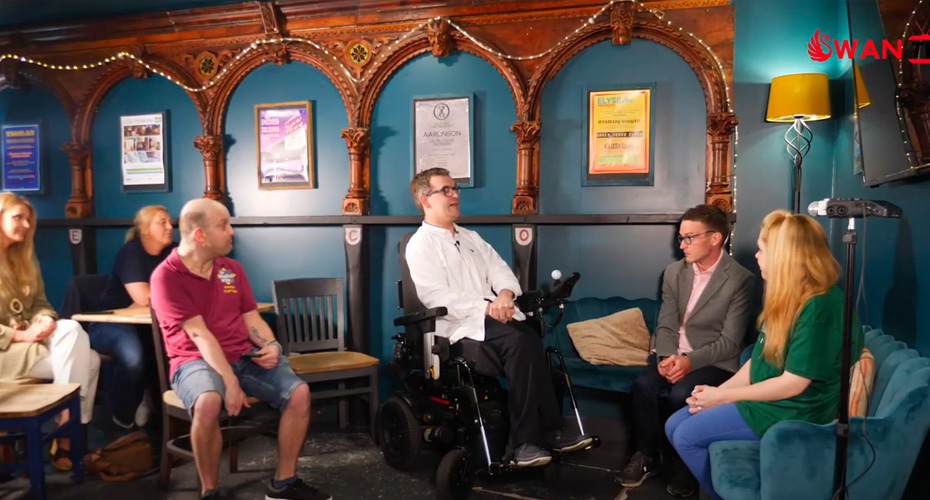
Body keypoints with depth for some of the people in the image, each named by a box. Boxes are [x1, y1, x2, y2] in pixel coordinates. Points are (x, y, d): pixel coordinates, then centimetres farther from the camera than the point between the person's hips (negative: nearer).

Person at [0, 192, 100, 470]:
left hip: (30, 339, 7)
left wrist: (45, 320, -9)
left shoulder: (24, 257, 19)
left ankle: (68, 437, -19)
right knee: (76, 361, -27)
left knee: (90, 360, -22)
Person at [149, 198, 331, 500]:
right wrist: (230, 381, -25)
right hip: (196, 361, -5)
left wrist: (271, 346, -10)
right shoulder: (166, 276, -8)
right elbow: (199, 333, -18)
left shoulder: (231, 269, 11)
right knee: (209, 402, -39)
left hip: (244, 357, 6)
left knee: (299, 392, -16)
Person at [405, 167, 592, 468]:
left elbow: (499, 270, 12)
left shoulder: (471, 238, 23)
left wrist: (505, 293, -12)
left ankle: (549, 432, -17)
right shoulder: (420, 246, 0)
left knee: (531, 341, -25)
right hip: (460, 325, -6)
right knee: (519, 342, -31)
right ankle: (526, 439, -24)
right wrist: (485, 307, -23)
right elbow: (437, 297, -13)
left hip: (497, 315, 6)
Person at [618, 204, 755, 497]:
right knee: (643, 384, -24)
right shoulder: (674, 272, 6)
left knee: (680, 394, -31)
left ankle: (681, 465, -5)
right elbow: (666, 325, 3)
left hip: (714, 361, -4)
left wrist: (690, 361, -26)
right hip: (674, 353, 4)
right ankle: (646, 456, -3)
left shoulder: (740, 280, -10)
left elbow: (730, 342, -13)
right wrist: (666, 356, -18)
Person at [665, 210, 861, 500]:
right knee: (674, 426, 2)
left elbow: (792, 384, -23)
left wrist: (723, 396, -15)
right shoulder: (789, 296, 9)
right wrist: (717, 390, -2)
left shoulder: (819, 306, -24)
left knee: (687, 436, -14)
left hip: (793, 411, -10)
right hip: (767, 397, 10)